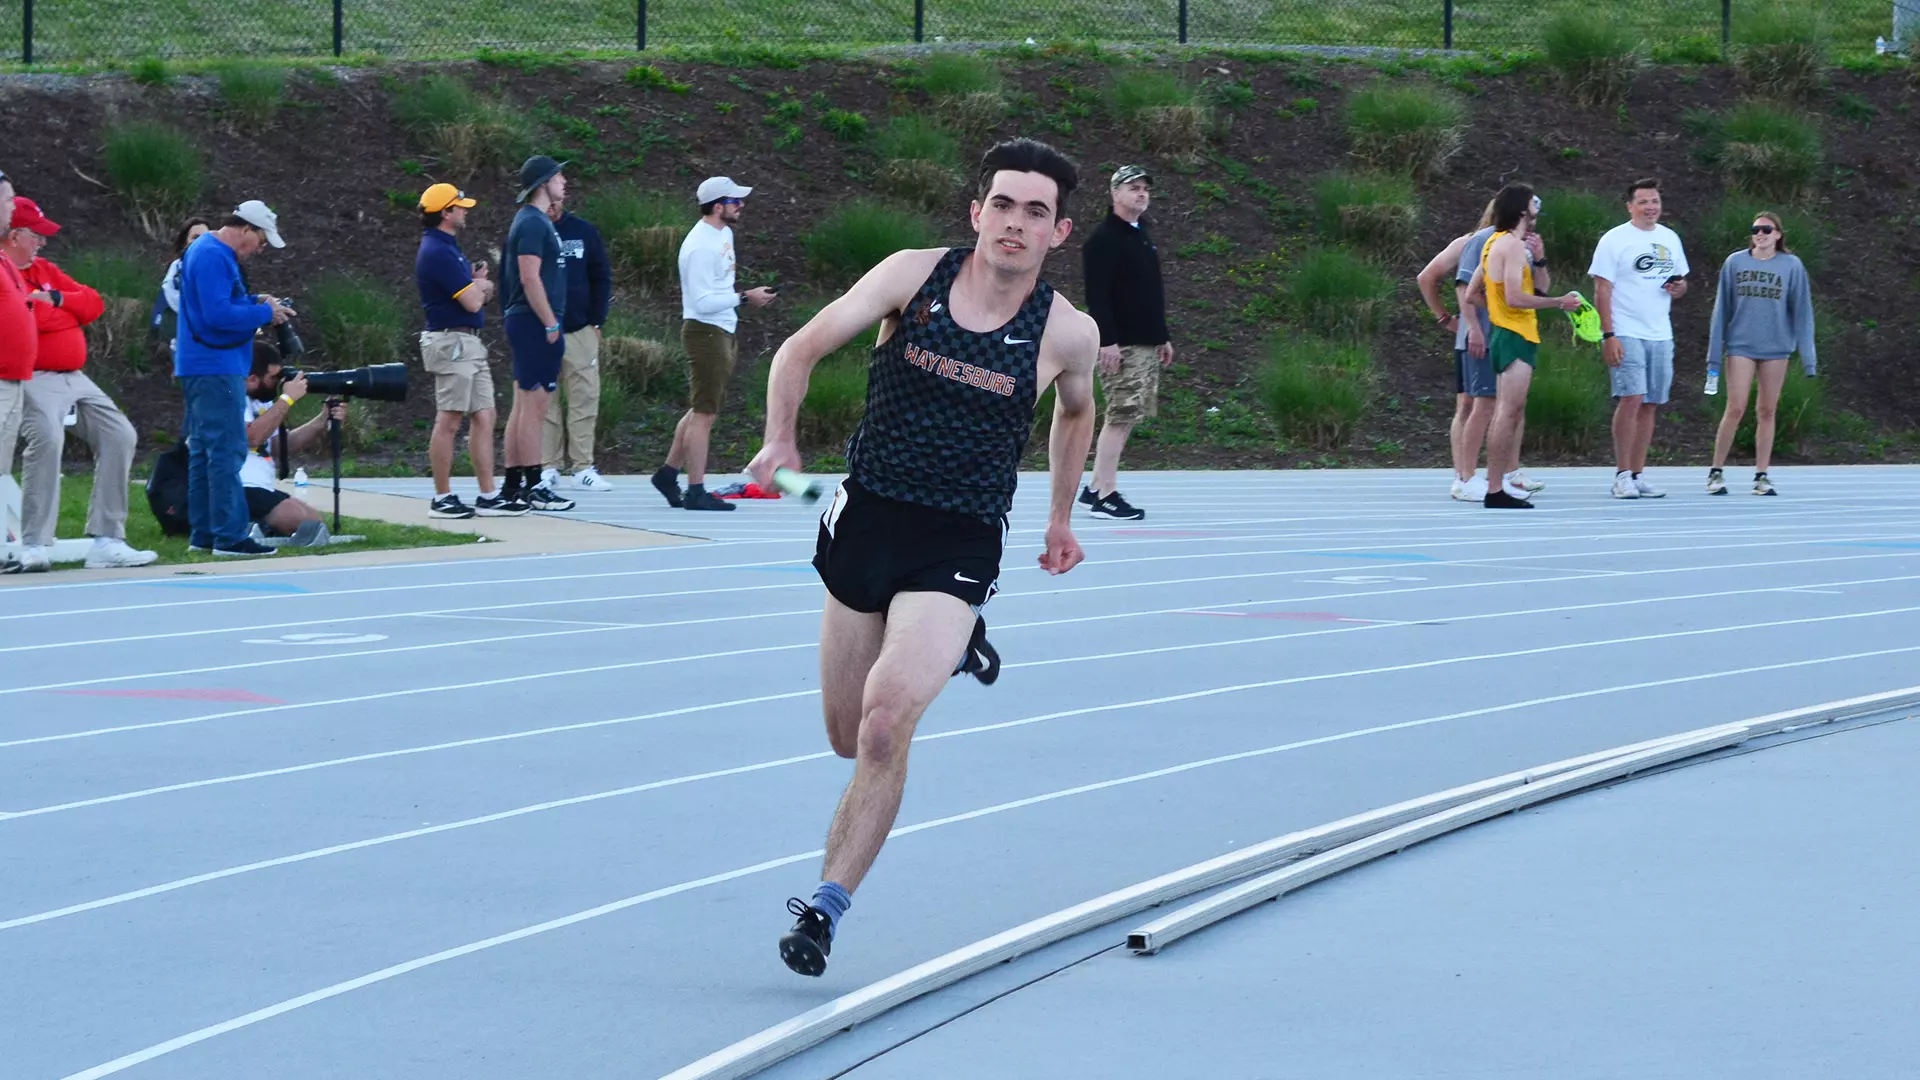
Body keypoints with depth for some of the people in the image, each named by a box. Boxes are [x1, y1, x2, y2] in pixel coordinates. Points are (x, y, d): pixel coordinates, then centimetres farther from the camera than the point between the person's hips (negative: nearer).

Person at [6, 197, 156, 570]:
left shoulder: (45, 271, 18)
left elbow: (93, 303, 11)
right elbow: (23, 318, -23)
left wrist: (54, 300, -7)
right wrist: (67, 311, -8)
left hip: (75, 379, 9)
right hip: (35, 380, -9)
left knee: (119, 436, 4)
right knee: (46, 439, -31)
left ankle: (107, 540, 5)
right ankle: (34, 546, -28)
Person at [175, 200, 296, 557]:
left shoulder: (212, 252, 17)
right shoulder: (212, 257, -17)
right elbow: (218, 314, -24)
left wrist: (254, 301, 12)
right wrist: (264, 313, -14)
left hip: (203, 368, 11)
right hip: (215, 368, -11)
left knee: (204, 450, 14)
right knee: (226, 451, -11)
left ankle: (202, 534, 18)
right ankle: (230, 537, -13)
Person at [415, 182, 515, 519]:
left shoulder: (447, 248, 19)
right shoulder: (438, 252, -15)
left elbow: (482, 294, 20)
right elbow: (472, 302, -18)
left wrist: (479, 284, -2)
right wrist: (479, 286, 4)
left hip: (469, 343, 10)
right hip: (452, 342, -10)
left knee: (484, 418, 7)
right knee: (449, 422, -6)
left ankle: (487, 496, 8)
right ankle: (442, 498, -1)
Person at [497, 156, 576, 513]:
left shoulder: (536, 221, 18)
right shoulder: (532, 223, -14)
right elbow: (530, 278, -21)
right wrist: (550, 324, -19)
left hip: (529, 324, 11)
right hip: (534, 324, -11)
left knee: (523, 408, 11)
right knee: (534, 406, -9)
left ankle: (514, 487, 13)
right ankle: (533, 488, -9)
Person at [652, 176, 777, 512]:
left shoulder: (724, 233, 12)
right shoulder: (700, 246, -20)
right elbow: (703, 301, -24)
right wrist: (744, 298, -19)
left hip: (723, 333, 10)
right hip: (705, 333, -10)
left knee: (702, 410, 16)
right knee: (704, 413, -6)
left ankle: (669, 473, 25)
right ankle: (696, 492, -2)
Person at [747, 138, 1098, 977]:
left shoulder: (1067, 333, -5)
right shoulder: (914, 276, -5)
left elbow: (1076, 409, 18)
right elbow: (803, 348, -5)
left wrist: (1060, 516, 22)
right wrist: (779, 439, -19)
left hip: (959, 547, -3)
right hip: (867, 519, 3)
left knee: (885, 722, -23)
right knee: (849, 740, 15)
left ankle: (826, 906, -15)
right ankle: (948, 648, 46)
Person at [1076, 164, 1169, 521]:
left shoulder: (1142, 237, 18)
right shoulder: (1104, 239, -11)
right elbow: (1097, 295, -17)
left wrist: (1163, 337, 22)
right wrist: (1107, 341, -23)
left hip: (1146, 344, 9)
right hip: (1121, 344, -9)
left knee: (1125, 417, 9)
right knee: (1121, 415, -11)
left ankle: (1096, 488, 15)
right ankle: (1106, 495, -10)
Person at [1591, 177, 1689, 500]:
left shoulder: (1670, 239, 14)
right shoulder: (1614, 240, -4)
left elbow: (1680, 280, 24)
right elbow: (1602, 290, -7)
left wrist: (1679, 287, -2)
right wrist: (1608, 335, -15)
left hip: (1660, 335, 6)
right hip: (1626, 335, -6)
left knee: (1650, 405, 5)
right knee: (1631, 399, -14)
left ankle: (1637, 474, 10)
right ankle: (1622, 476, -10)